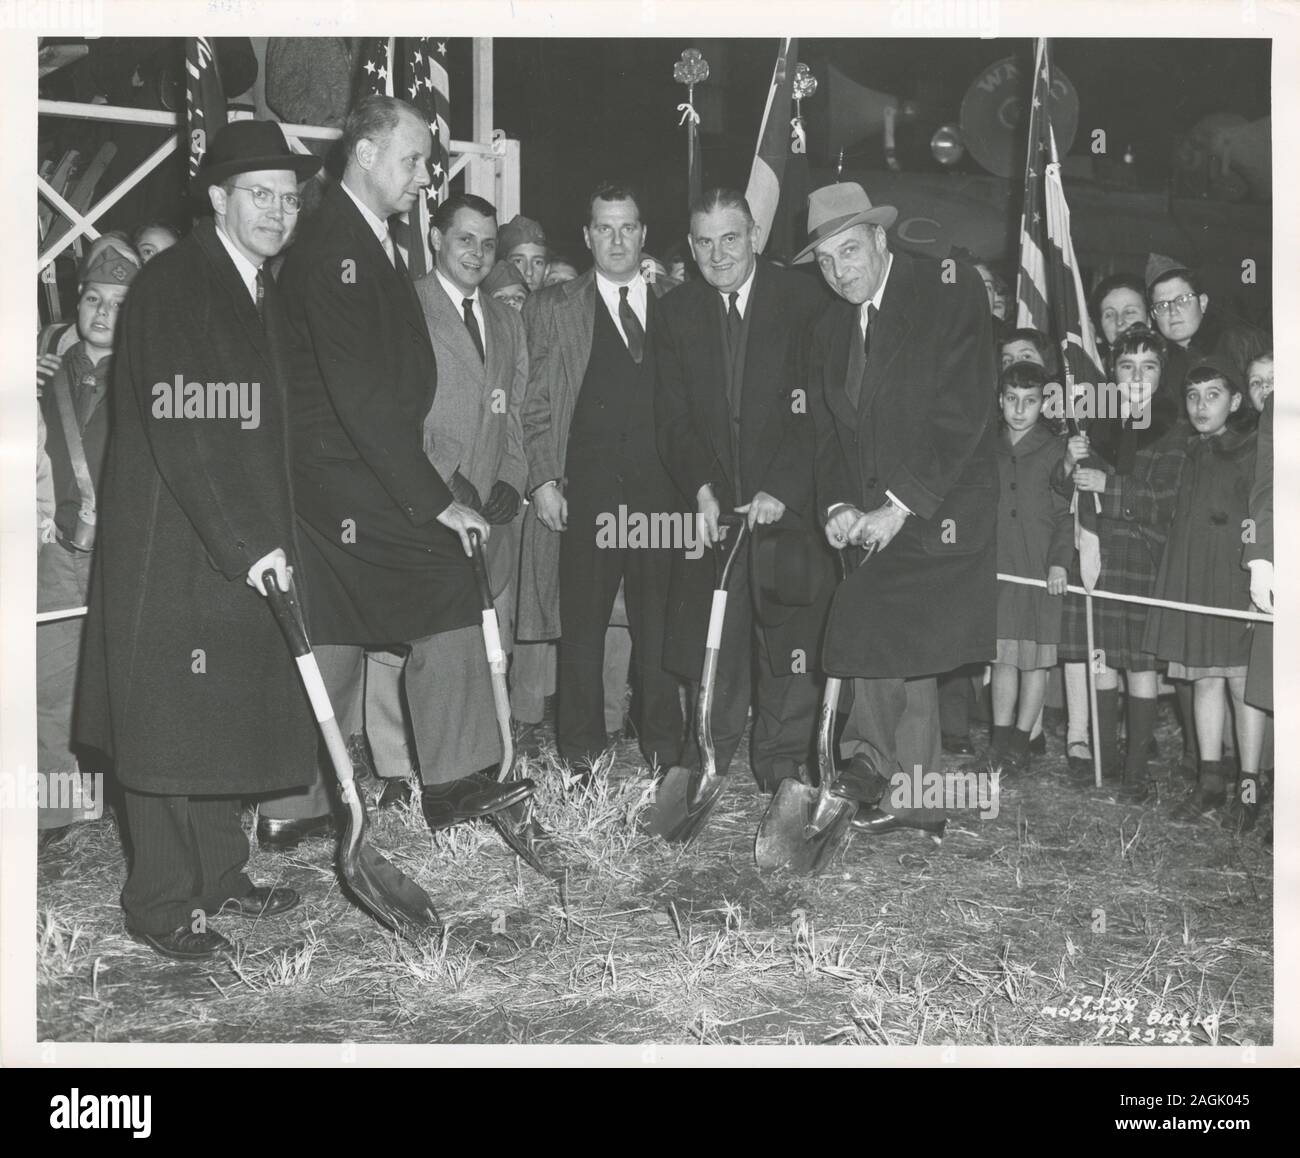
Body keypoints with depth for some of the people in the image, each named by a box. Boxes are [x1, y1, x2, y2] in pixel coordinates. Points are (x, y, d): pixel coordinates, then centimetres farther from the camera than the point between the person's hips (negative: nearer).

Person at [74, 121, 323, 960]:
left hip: (246, 553, 8)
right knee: (172, 725, 0)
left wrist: (271, 539, 10)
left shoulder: (265, 296, 14)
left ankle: (219, 878, 26)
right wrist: (243, 544, -23)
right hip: (172, 552, -8)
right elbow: (178, 432, -21)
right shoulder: (173, 284, -13)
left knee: (230, 721, 14)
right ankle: (161, 906, 11)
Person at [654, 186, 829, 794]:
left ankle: (783, 768, 13)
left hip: (788, 500, -2)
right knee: (711, 643, 3)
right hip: (710, 501, 2)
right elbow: (672, 418, 3)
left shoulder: (803, 300, -3)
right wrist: (701, 489, -11)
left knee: (790, 640, 0)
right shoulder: (676, 311, 7)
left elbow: (820, 411, -8)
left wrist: (779, 490, -17)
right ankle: (710, 762, 16)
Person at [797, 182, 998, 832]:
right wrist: (838, 506, -5)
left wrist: (900, 505, -17)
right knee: (901, 643, 6)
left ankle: (872, 760, 1)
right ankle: (912, 794, 15)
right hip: (877, 517, 6)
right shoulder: (829, 330, 14)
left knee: (871, 627, -17)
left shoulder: (951, 292, -7)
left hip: (943, 511, -6)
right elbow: (827, 436, 14)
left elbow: (965, 413, -14)